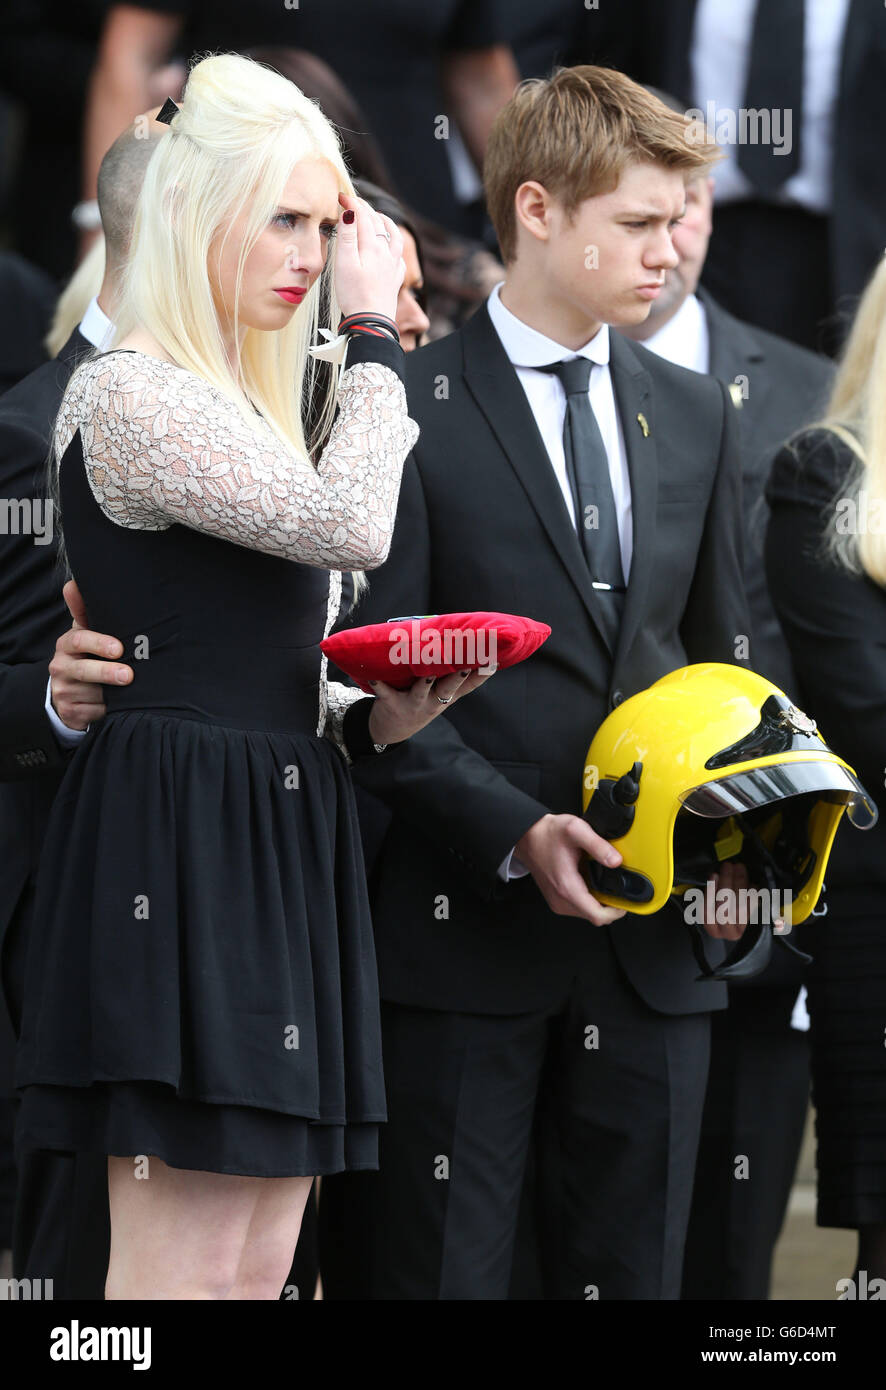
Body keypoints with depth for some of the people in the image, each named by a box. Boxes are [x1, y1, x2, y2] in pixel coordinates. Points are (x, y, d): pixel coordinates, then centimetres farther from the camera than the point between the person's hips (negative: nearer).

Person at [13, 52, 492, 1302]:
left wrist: (373, 720, 7)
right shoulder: (130, 398, -11)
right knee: (184, 1265, -11)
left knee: (260, 1260, 7)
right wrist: (374, 333, -9)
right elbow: (349, 525, -21)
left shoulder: (238, 403, 20)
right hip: (182, 850, -10)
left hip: (279, 846, 10)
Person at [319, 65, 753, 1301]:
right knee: (436, 1268, -2)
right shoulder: (410, 409, -4)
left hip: (649, 935, 5)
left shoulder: (695, 415, 14)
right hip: (465, 922, -5)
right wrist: (515, 835, -18)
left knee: (634, 1270, 6)